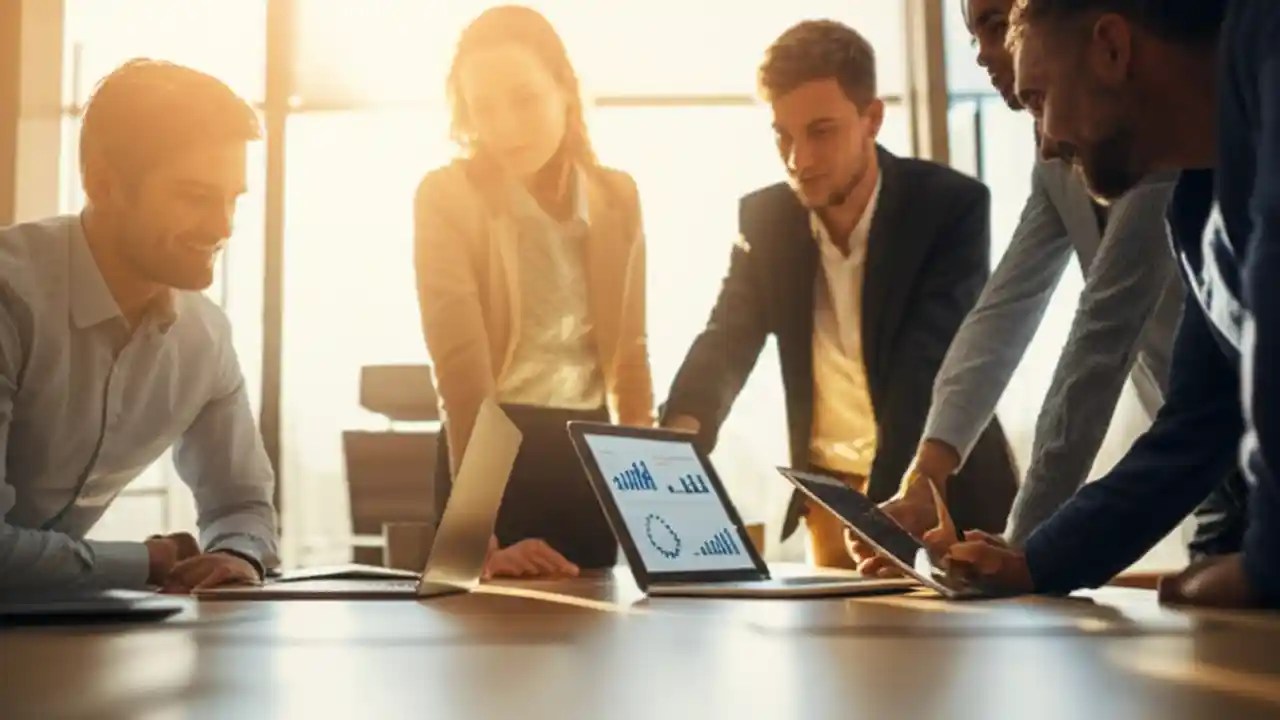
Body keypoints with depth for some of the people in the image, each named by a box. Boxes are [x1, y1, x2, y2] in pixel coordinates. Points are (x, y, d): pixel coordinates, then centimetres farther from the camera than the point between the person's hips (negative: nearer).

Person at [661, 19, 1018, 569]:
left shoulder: (951, 205, -17)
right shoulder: (765, 217, -5)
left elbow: (931, 372, -28)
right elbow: (725, 344, -12)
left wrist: (884, 502, -42)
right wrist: (680, 434, -35)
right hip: (829, 489, 3)